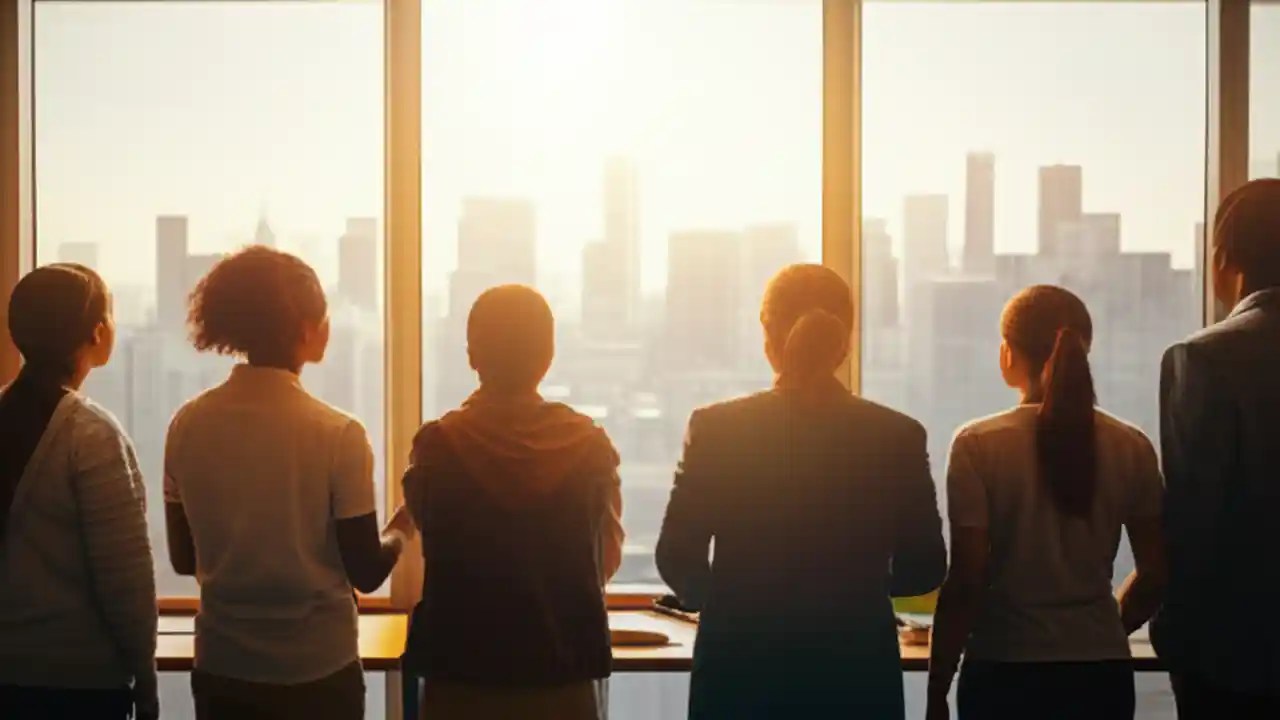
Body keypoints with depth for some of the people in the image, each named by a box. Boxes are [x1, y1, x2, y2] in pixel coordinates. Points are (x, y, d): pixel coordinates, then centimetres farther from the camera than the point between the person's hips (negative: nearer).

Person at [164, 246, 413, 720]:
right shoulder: (337, 435, -14)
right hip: (319, 671, -4)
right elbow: (367, 572, -9)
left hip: (222, 670, 4)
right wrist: (402, 528, 11)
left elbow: (185, 559, 7)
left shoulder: (188, 427, -2)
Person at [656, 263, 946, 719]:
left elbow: (677, 558, -3)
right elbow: (924, 569, 2)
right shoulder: (897, 436, -3)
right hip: (855, 670, 1)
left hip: (741, 669, 0)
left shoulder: (714, 428, -6)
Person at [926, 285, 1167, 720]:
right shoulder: (1131, 448, 1)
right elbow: (1154, 573, 6)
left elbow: (966, 582, -10)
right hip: (1102, 674, 3)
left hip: (1005, 673, -3)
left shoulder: (979, 445, -9)